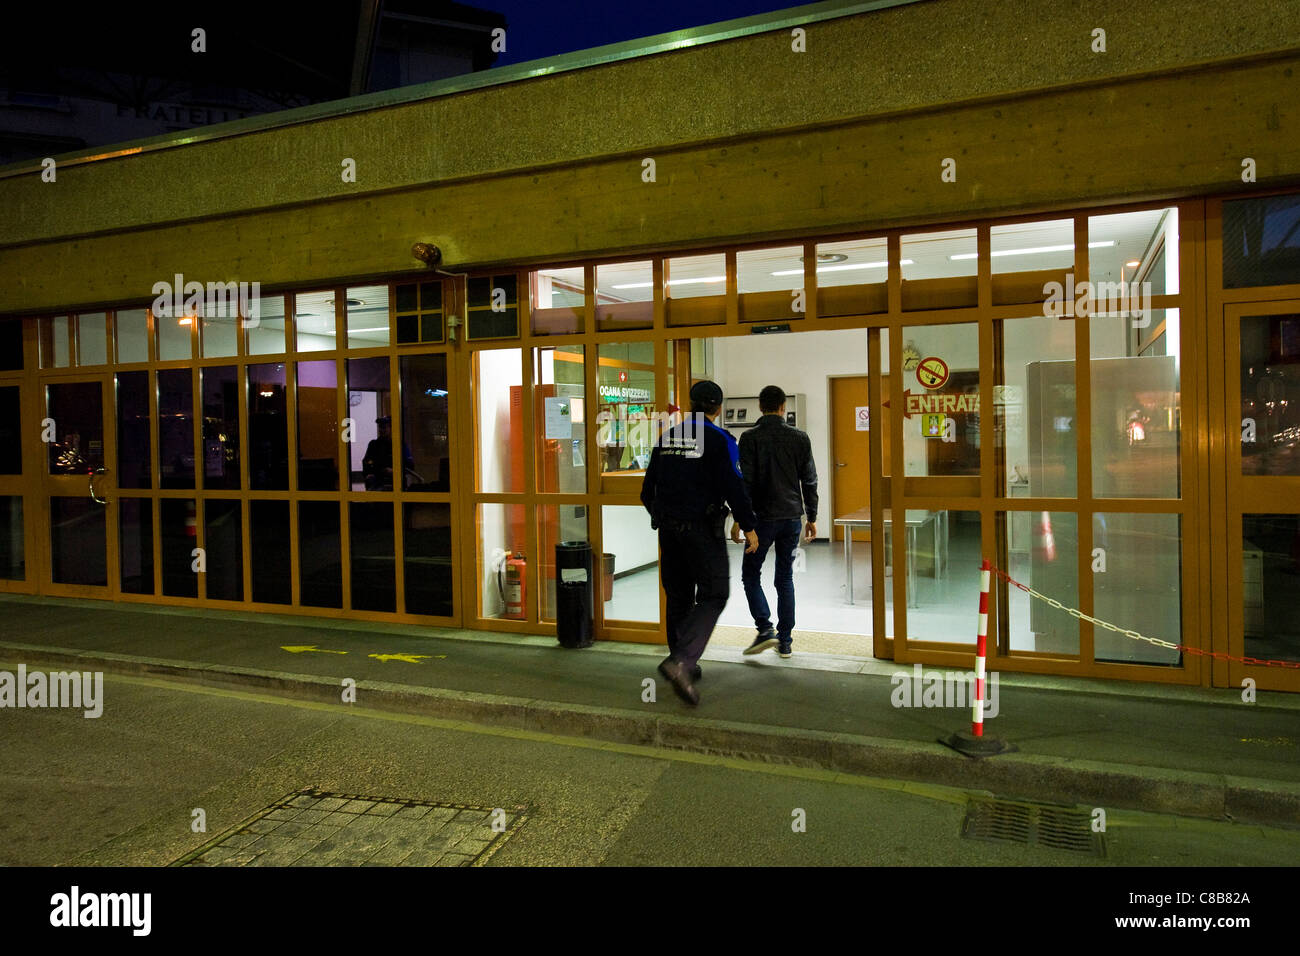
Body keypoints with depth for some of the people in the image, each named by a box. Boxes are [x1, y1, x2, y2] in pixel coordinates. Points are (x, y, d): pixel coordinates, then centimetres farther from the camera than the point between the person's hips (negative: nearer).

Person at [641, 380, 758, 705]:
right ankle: (681, 660, -18)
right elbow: (733, 487, -14)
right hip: (702, 528, -6)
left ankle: (686, 666, 23)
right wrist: (748, 527, -5)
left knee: (678, 596, 14)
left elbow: (648, 489, 15)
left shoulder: (667, 438, 10)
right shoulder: (719, 440, -8)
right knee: (713, 594, -1)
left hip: (668, 527, 6)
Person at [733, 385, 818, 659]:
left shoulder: (750, 437, -7)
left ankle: (765, 629, -5)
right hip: (792, 516, 4)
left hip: (763, 517, -3)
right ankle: (785, 641, 13)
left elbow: (745, 480, -11)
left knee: (751, 574, 10)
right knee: (785, 578, 12)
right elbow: (810, 480, 6)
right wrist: (811, 518, 14)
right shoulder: (800, 437, 4)